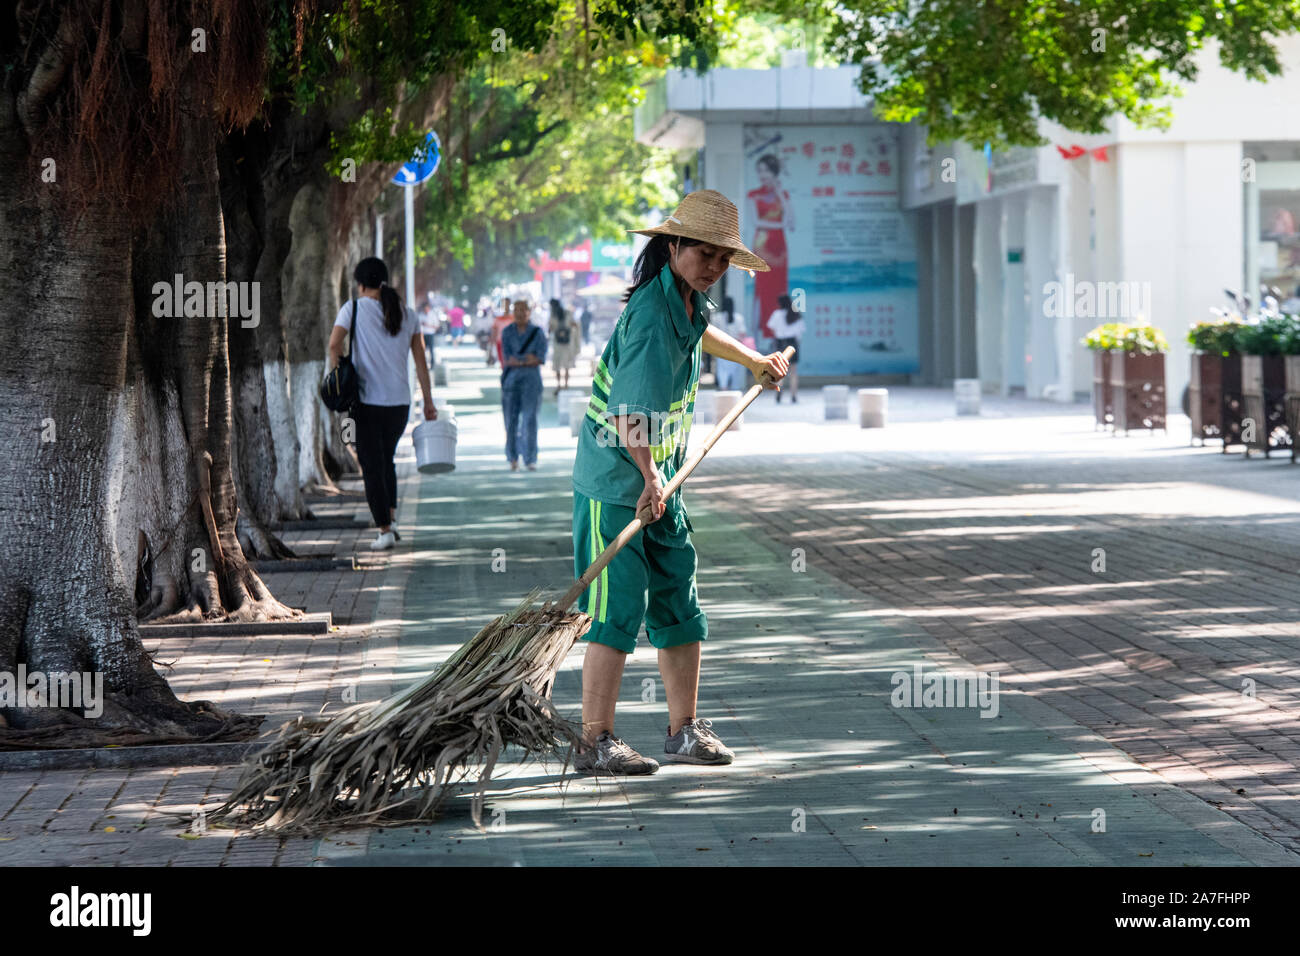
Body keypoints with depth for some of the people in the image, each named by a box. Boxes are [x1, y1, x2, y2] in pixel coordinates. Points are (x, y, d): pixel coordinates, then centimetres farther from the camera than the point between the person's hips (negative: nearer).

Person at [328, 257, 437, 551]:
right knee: (386, 460, 23)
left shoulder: (355, 308, -3)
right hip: (400, 402, 4)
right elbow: (420, 361, 7)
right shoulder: (407, 315, 8)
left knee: (372, 466, 1)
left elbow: (334, 344, -18)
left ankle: (385, 530, -5)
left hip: (367, 401, -4)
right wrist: (428, 402, 11)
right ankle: (390, 519, 19)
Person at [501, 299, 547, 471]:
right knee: (511, 418, 0)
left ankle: (531, 460, -5)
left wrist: (517, 360, -9)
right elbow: (507, 358, -3)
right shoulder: (507, 332, 6)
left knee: (530, 418, -7)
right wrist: (528, 359, -10)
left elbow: (541, 358, -4)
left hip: (531, 380, -1)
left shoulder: (538, 332, 5)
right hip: (511, 380, 1)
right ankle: (513, 458, 11)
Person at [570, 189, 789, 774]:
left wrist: (755, 360, 47)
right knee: (618, 611, -9)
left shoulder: (687, 301, 7)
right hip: (615, 487, -9)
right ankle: (595, 742, -4)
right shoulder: (652, 315, -24)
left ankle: (685, 730, 20)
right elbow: (630, 413, -36)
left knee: (678, 607, 12)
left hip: (658, 483, 9)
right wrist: (648, 477, -48)